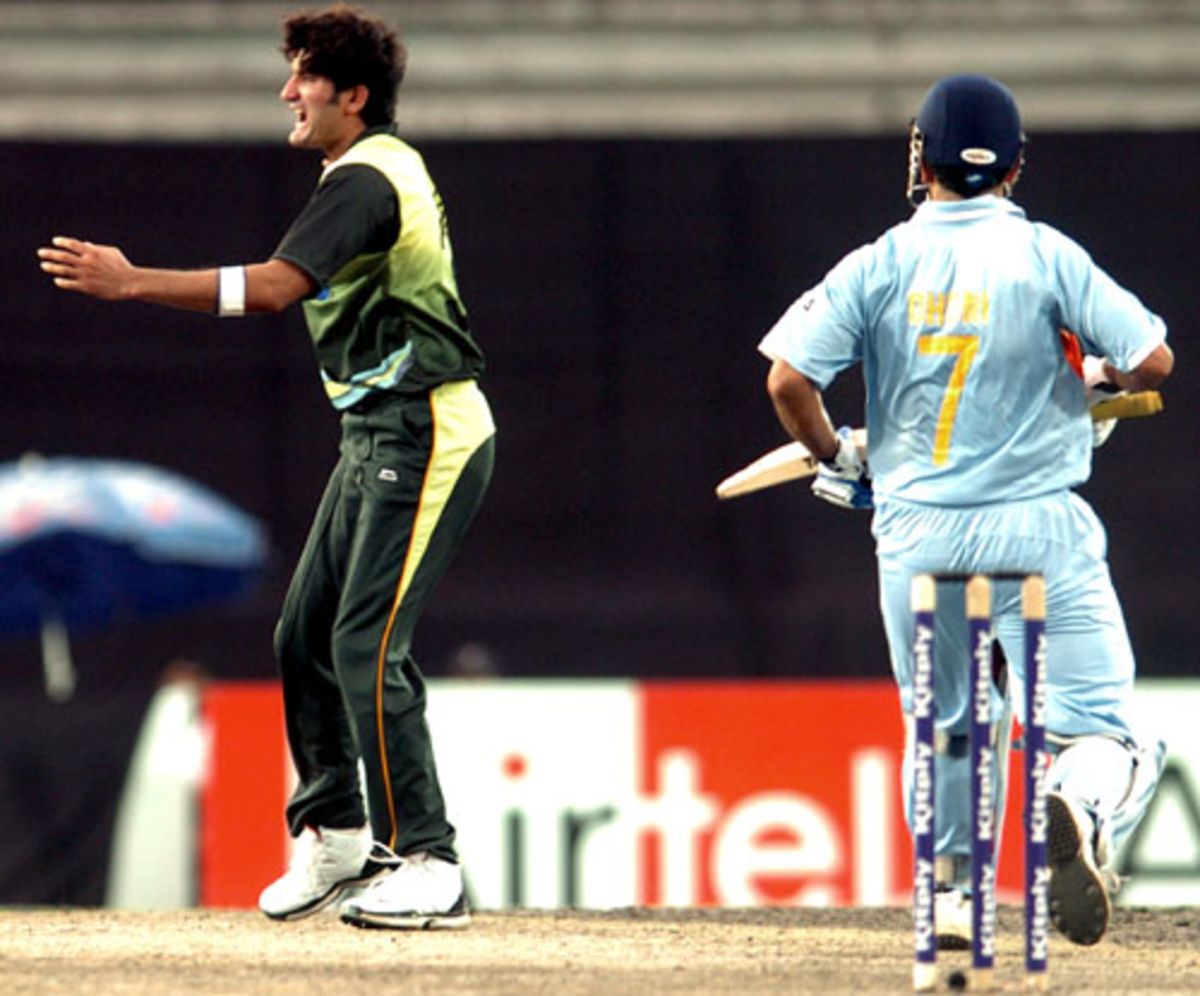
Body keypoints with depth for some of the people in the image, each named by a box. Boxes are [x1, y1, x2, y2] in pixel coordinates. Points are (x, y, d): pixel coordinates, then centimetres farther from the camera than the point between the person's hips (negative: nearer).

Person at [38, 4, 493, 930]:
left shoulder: (365, 180, -16)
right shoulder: (388, 168, 16)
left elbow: (273, 286, -28)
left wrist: (134, 282, -30)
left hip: (425, 435, -11)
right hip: (377, 435, 11)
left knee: (368, 645, -16)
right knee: (306, 633, 12)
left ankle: (429, 866, -15)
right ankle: (335, 834, 23)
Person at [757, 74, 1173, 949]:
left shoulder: (879, 267, -1)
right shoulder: (1046, 256, -5)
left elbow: (789, 379, -8)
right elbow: (1153, 361, -7)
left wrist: (837, 461, 10)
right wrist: (1096, 377, 16)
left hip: (916, 530, 2)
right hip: (1037, 527, -2)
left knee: (941, 728, 21)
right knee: (1102, 725, -5)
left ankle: (951, 897, 21)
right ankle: (1084, 809, -35)